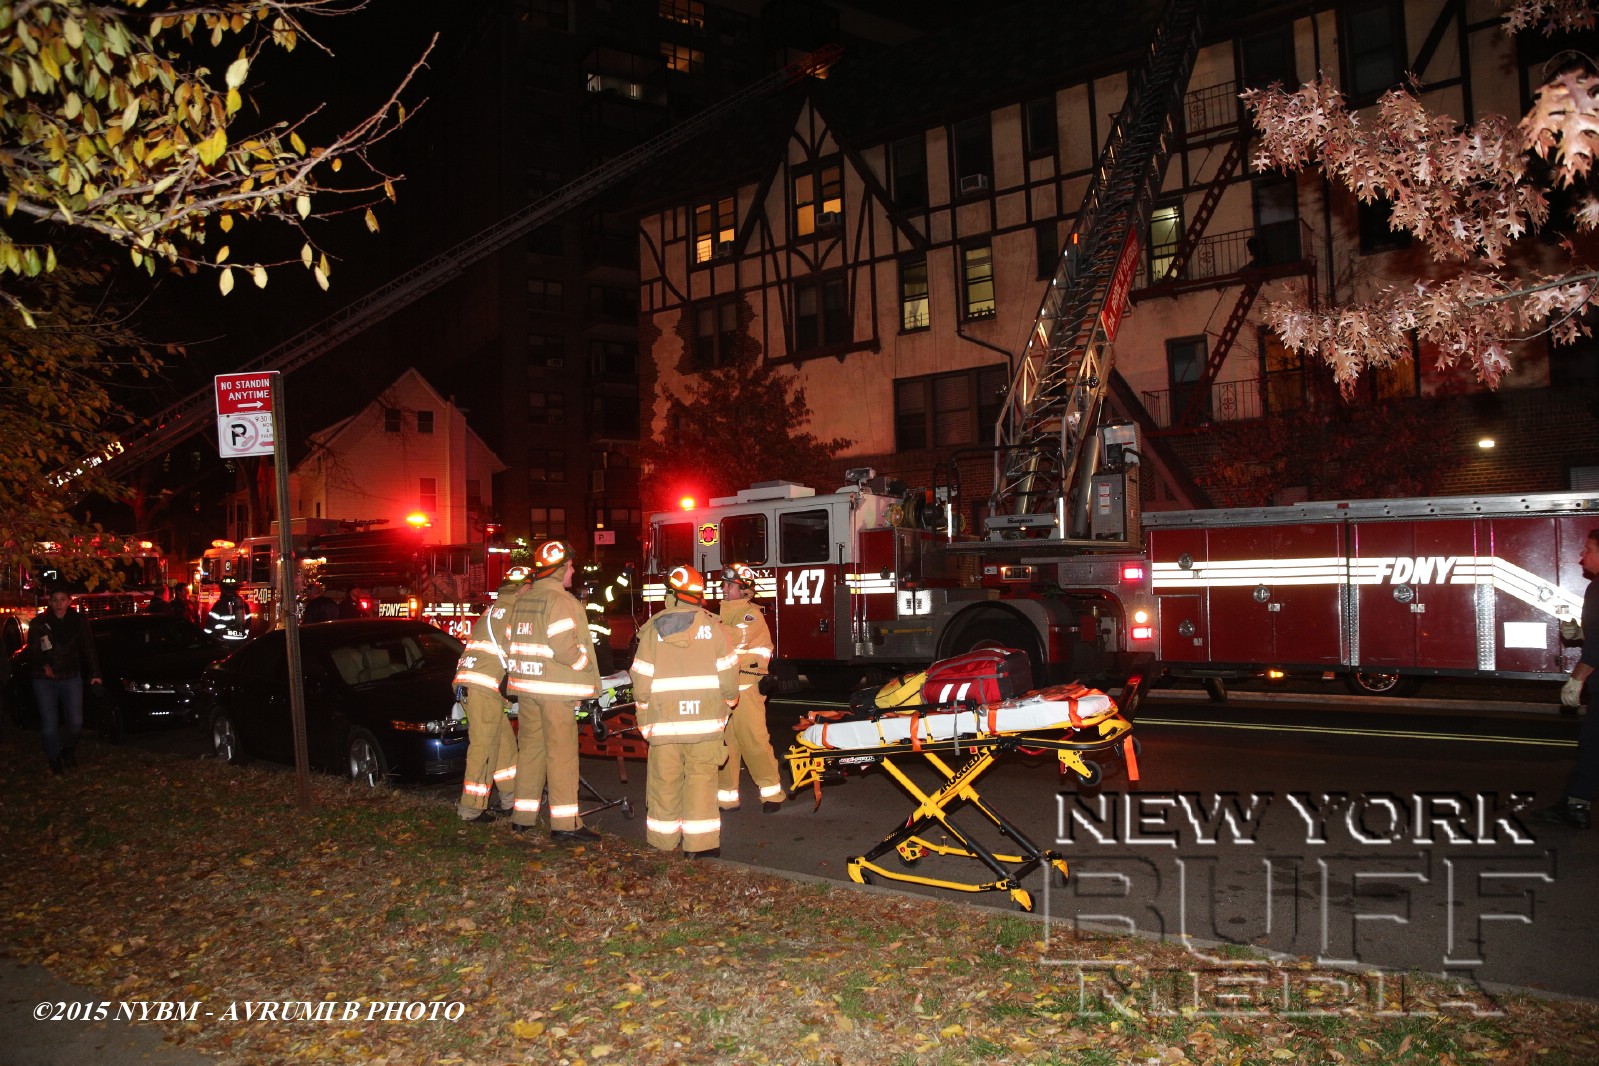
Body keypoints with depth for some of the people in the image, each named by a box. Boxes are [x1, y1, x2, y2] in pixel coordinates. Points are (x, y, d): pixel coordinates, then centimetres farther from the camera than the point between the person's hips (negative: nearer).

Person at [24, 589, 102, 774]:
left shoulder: (79, 622, 0)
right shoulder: (38, 623, -5)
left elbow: (88, 649, 4)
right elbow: (32, 652, -7)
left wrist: (94, 673, -1)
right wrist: (44, 665, -27)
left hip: (71, 678, 1)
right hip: (45, 681, -1)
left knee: (76, 722, -1)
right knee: (50, 725, -2)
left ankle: (69, 750, 29)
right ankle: (55, 759, 19)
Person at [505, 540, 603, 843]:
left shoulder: (521, 600, 11)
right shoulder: (559, 600, -14)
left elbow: (511, 643, 14)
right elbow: (564, 646, -21)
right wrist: (586, 666, -7)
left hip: (525, 686, 8)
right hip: (556, 689, -8)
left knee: (530, 747, 15)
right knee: (561, 752, -3)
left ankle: (522, 817, 21)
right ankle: (564, 823, -1)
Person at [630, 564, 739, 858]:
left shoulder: (652, 630, -1)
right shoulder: (714, 627, -3)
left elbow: (641, 680, 1)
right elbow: (728, 674, -3)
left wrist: (644, 719, 12)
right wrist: (727, 703, 16)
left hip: (664, 720, 1)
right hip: (705, 718, -1)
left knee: (665, 779, 11)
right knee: (701, 778, 4)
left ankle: (663, 839, 21)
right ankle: (700, 843, 4)